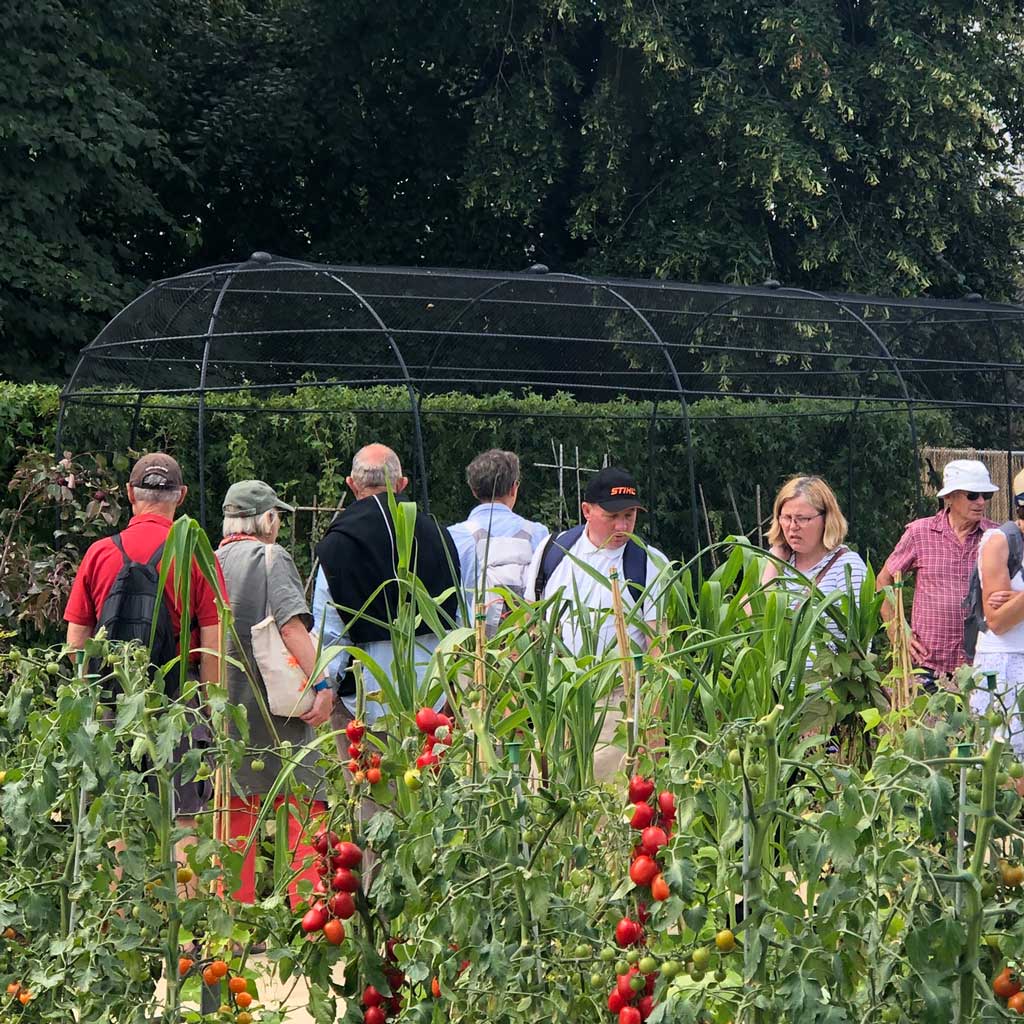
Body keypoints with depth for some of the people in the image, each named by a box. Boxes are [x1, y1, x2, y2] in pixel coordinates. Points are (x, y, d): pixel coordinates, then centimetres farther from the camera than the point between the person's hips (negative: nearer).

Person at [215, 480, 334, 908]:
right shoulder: (270, 556, -5)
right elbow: (292, 624, -16)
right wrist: (321, 684, -18)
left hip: (224, 707, 6)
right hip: (274, 704, -6)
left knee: (236, 819, 9)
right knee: (302, 810, -4)